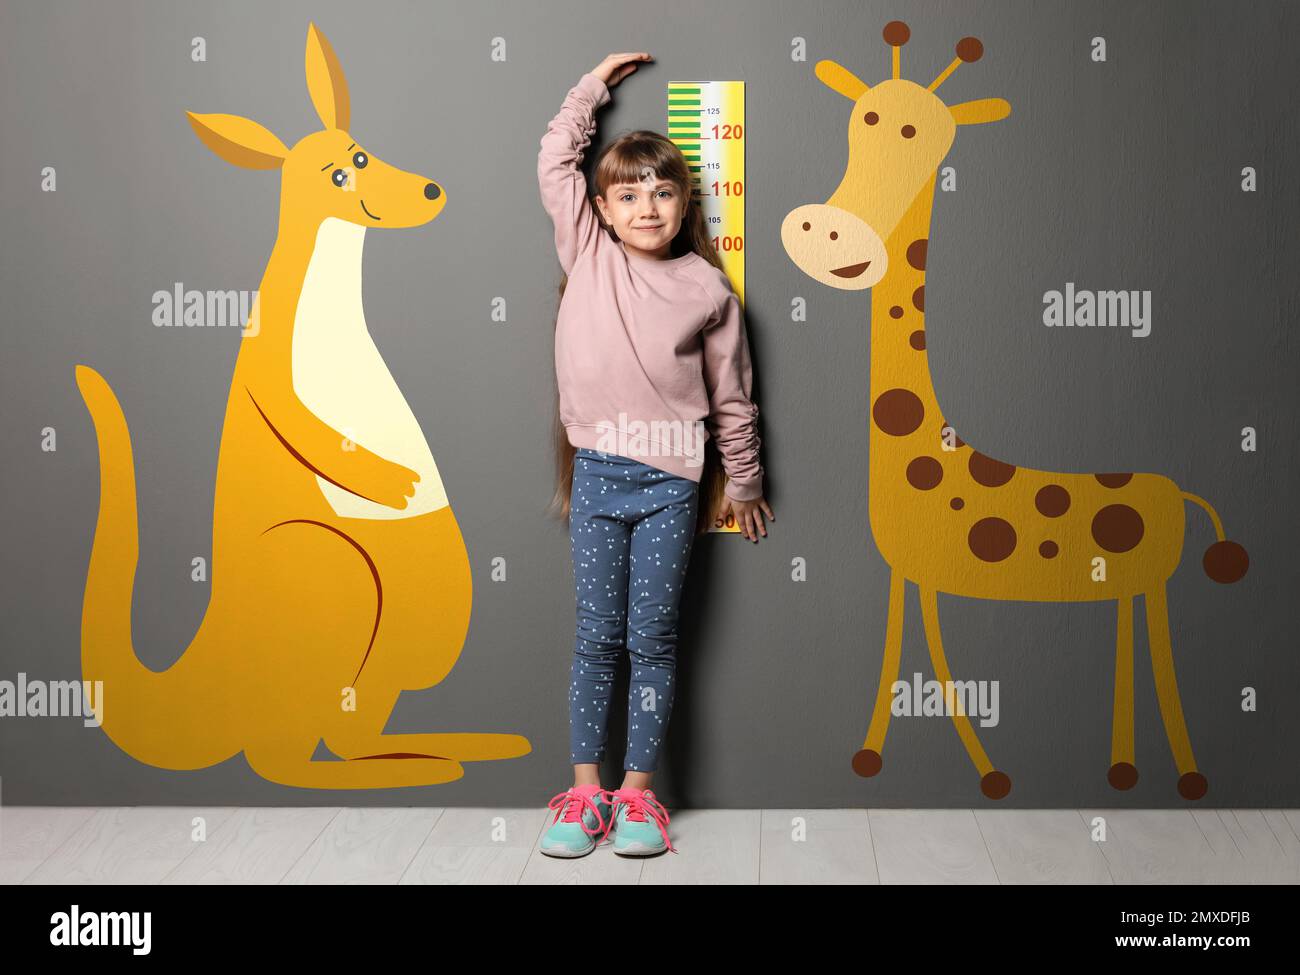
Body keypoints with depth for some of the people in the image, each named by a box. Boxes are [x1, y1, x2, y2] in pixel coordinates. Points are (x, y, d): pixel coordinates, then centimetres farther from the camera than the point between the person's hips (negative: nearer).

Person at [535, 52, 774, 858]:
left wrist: (743, 484, 12)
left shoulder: (708, 289, 3)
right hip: (597, 471, 1)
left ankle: (637, 793, 15)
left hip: (671, 481, -1)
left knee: (653, 640, 4)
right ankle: (586, 792, 14)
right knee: (597, 638, 6)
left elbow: (732, 395, 8)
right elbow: (556, 159, 7)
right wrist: (596, 85, 16)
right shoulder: (588, 254, 6)